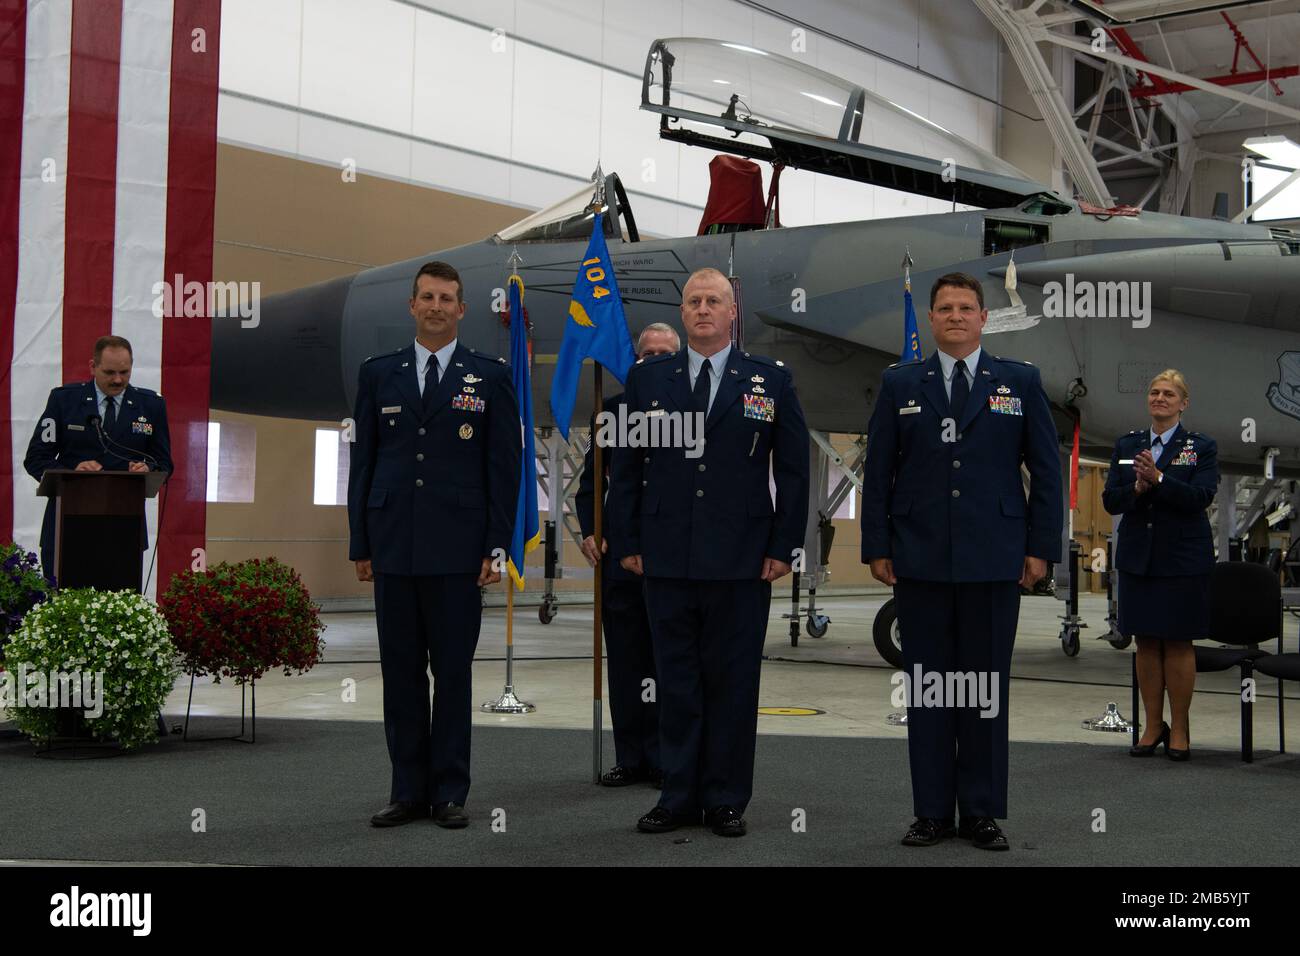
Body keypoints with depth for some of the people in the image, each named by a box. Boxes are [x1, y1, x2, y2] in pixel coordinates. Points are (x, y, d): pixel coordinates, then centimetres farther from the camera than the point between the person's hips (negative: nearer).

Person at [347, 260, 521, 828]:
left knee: (453, 673, 3)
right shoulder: (378, 374, 10)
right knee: (400, 672, 6)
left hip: (457, 547, -2)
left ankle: (449, 792, 12)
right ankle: (408, 791, 15)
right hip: (393, 546, 2)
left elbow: (505, 464, 2)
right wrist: (360, 544, 5)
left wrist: (498, 546, -5)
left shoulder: (490, 376, 4)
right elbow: (362, 461, 10)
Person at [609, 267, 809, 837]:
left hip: (742, 560, -1)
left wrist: (784, 547, -2)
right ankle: (679, 797, 17)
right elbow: (626, 467, 9)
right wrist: (626, 543, 3)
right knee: (676, 680, 7)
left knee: (734, 682, 5)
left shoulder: (772, 380, 4)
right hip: (667, 559, 1)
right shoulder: (647, 379, 8)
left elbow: (793, 470, 4)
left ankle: (726, 800, 16)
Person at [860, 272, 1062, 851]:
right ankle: (932, 811, 12)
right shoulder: (900, 385, 9)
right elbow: (877, 472, 7)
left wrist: (1041, 547, -1)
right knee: (926, 685, 4)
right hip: (920, 559, 1)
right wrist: (877, 547, 1)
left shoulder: (1021, 382, 7)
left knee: (986, 685, 4)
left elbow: (1045, 471, 6)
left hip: (994, 559, 0)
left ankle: (982, 811, 13)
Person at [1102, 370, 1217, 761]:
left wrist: (1158, 479, -25)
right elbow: (1110, 500, 4)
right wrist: (1136, 488, -16)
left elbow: (1201, 497, -13)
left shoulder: (1202, 446, 1)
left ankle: (1179, 730, 10)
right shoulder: (1127, 445, 10)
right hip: (1137, 557, 3)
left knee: (1178, 643, 1)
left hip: (1183, 559, -3)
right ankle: (1153, 726, 17)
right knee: (1146, 643, 7)